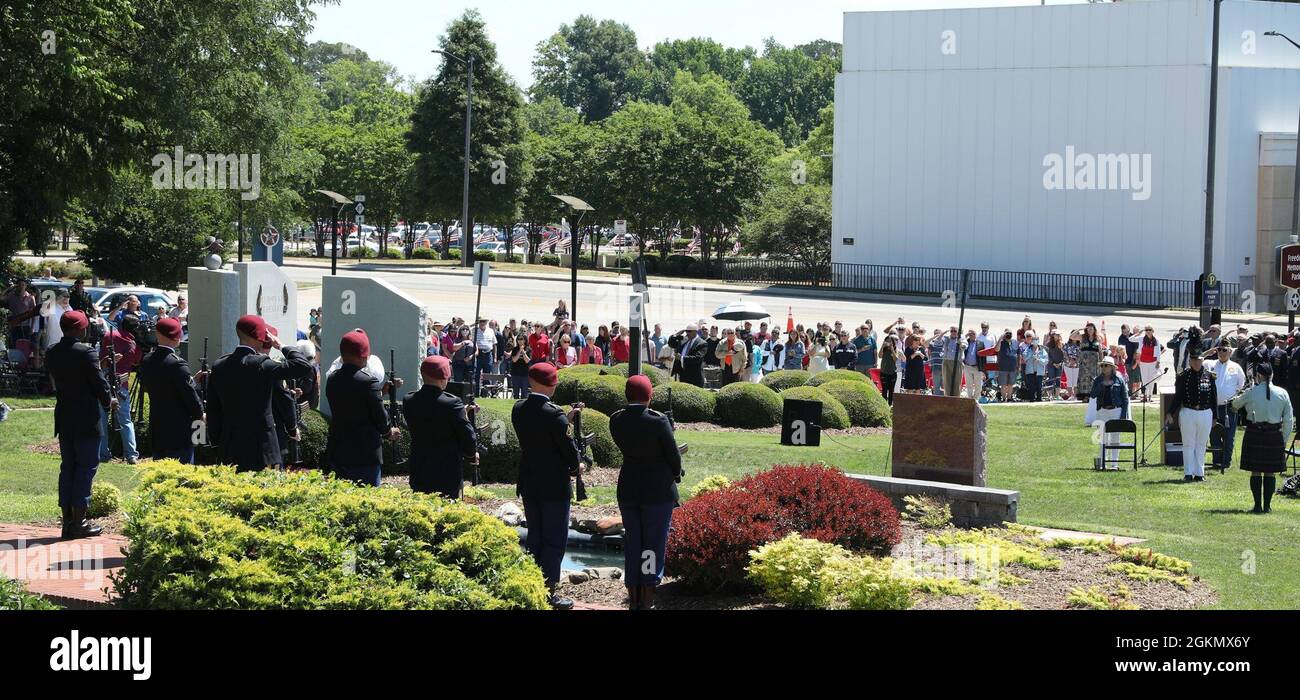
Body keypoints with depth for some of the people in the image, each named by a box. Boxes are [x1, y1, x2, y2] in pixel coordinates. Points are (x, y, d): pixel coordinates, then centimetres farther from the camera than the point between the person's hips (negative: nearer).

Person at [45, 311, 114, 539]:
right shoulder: (86, 352, -15)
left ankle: (68, 522, 13)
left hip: (63, 418, 6)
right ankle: (79, 523, -1)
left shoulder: (51, 355, 5)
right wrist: (108, 402, 9)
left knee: (67, 467, 12)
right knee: (86, 467, 0)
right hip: (87, 419, -6)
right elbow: (99, 383, -11)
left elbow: (56, 383, 11)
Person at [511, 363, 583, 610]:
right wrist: (575, 465, 6)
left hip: (528, 485, 6)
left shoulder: (519, 410, 0)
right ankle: (547, 591, 0)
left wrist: (566, 418, 12)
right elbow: (568, 447, -14)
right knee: (555, 539, 1)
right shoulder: (554, 414, -19)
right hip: (554, 487, -6)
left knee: (535, 536, 15)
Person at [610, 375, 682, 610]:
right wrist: (676, 475, 11)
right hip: (658, 489, -4)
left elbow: (625, 448, 6)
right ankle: (647, 601, 7)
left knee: (632, 541, 13)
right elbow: (673, 455, -9)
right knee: (654, 543, 5)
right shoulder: (658, 421, -18)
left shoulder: (616, 420, -5)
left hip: (627, 489, 4)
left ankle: (633, 599, 16)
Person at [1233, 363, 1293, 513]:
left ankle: (1258, 505, 5)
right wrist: (1284, 440, 12)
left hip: (1255, 434, -2)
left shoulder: (1251, 393, -6)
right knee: (1270, 473, 8)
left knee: (1255, 472, 6)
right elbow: (1288, 420, 2)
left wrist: (1235, 406, 40)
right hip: (1275, 436, 2)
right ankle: (1267, 505, 7)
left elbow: (1236, 403, 15)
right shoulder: (1282, 394, 0)